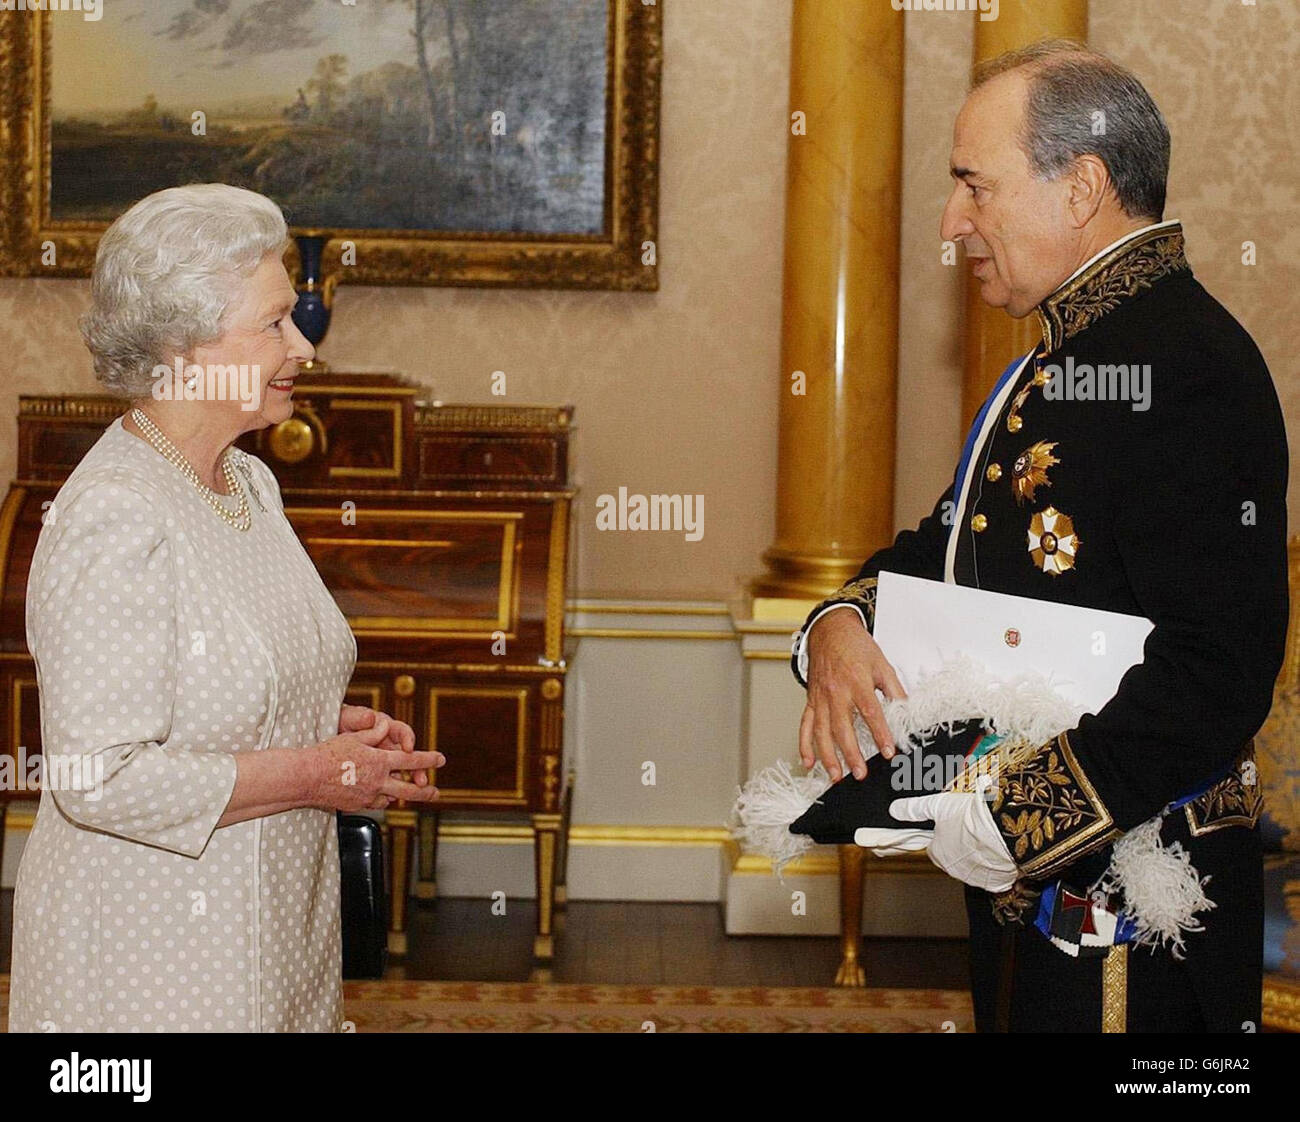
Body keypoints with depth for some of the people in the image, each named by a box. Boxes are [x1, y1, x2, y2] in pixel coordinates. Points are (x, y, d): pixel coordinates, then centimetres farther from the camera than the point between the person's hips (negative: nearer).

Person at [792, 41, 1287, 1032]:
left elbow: (1216, 671, -27)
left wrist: (1020, 817, -25)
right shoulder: (1072, 353, 13)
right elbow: (951, 541, 16)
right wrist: (842, 625, -4)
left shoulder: (1183, 364, -20)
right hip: (1027, 883, 9)